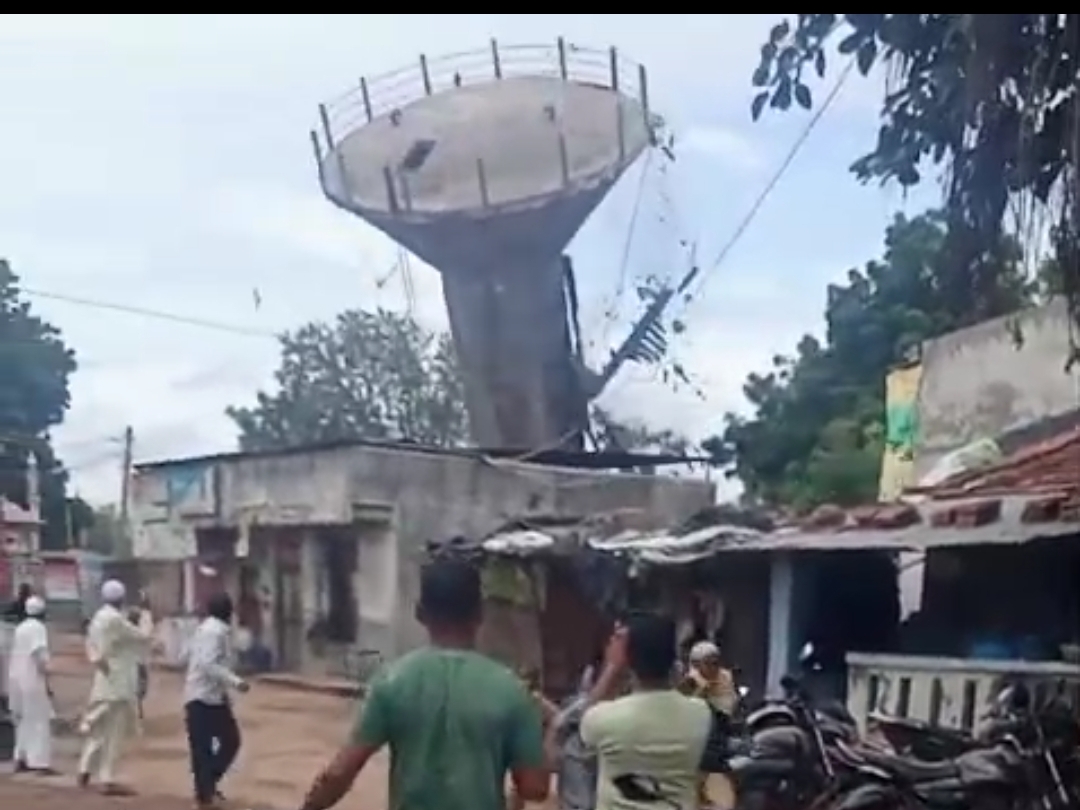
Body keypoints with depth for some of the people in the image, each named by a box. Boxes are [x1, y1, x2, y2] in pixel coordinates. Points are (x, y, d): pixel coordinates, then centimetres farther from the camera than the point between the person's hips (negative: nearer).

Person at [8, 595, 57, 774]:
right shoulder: (38, 627, -11)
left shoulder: (20, 628, 14)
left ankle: (22, 759, 16)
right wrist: (47, 683, -15)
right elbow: (40, 657, -17)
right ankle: (40, 762, -9)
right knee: (40, 720, -5)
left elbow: (16, 655, 15)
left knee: (24, 720, 16)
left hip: (17, 679, 8)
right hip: (33, 679, -8)